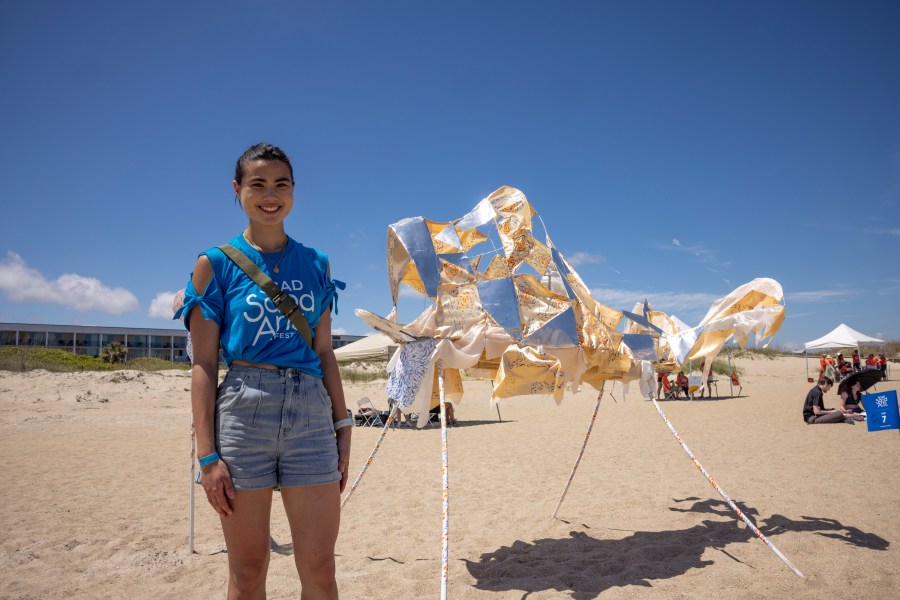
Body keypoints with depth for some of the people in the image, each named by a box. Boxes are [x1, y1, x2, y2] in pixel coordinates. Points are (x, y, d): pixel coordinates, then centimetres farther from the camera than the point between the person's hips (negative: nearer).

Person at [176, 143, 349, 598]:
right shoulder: (216, 263, 3)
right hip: (242, 411, -2)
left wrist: (342, 424, 9)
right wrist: (208, 455, -7)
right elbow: (203, 364, -1)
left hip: (311, 413, 2)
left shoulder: (315, 264, 11)